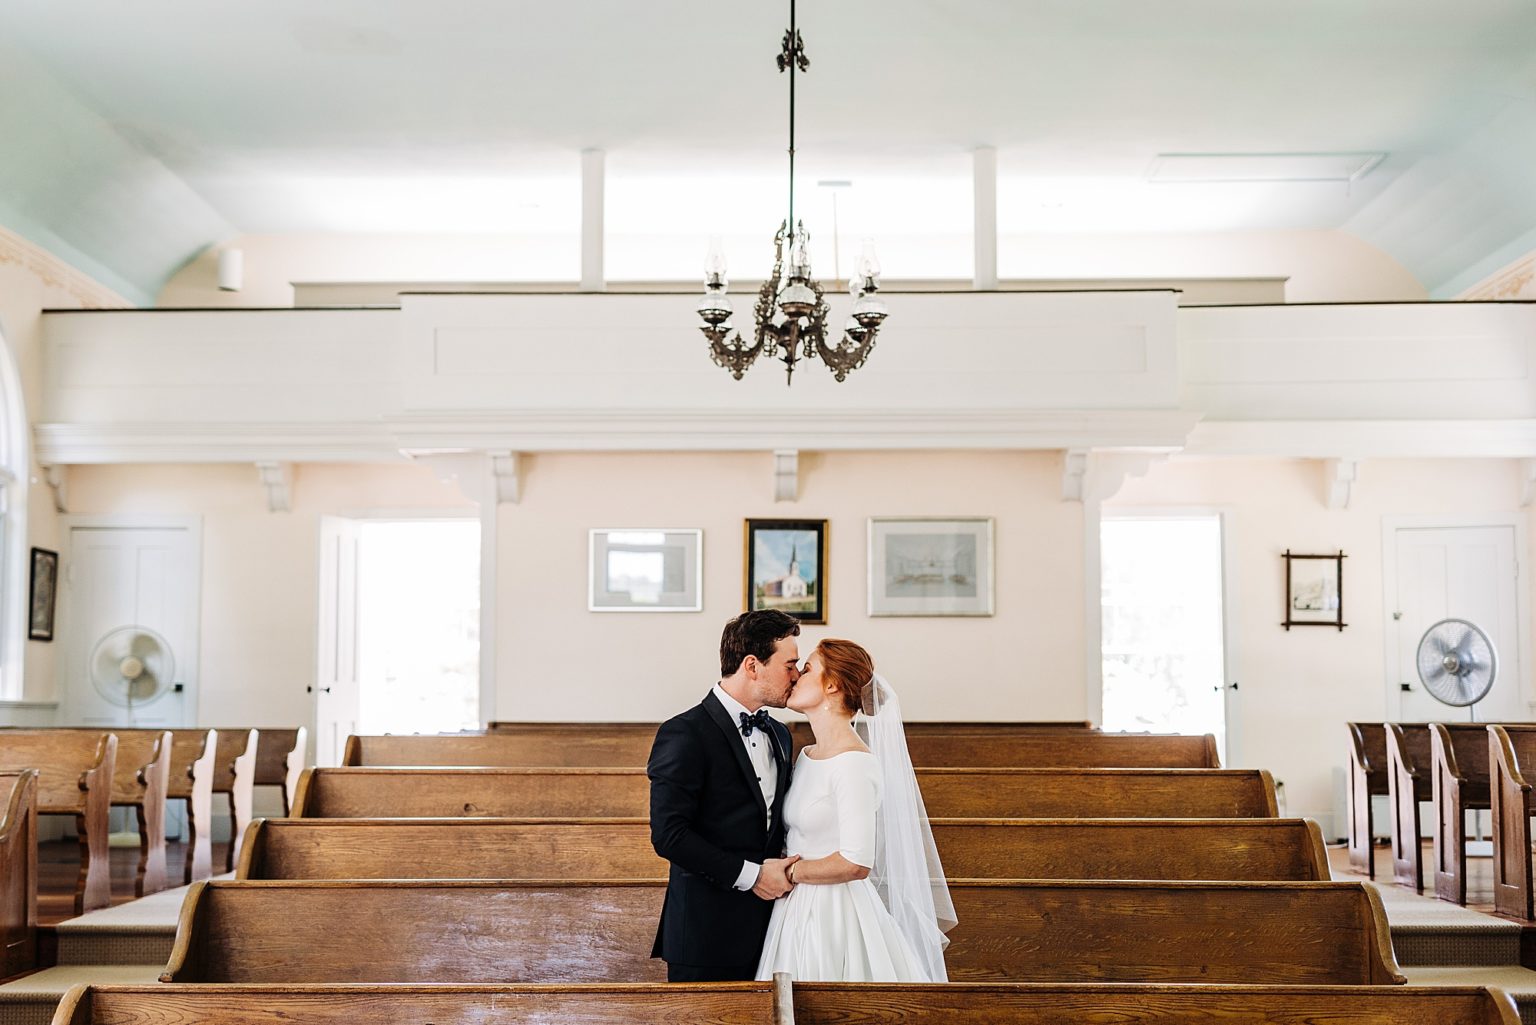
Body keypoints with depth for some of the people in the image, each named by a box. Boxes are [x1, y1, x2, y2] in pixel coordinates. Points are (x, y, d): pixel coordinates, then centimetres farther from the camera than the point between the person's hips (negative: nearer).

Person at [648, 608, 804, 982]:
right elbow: (668, 834, -18)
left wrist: (785, 866, 0)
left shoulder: (778, 734, 14)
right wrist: (749, 874, -17)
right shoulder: (686, 734, -13)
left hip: (766, 928, 7)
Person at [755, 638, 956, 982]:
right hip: (797, 912, 8)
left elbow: (856, 864, -23)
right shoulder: (806, 756, 9)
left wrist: (789, 873, -12)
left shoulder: (854, 763, -18)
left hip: (837, 917, -8)